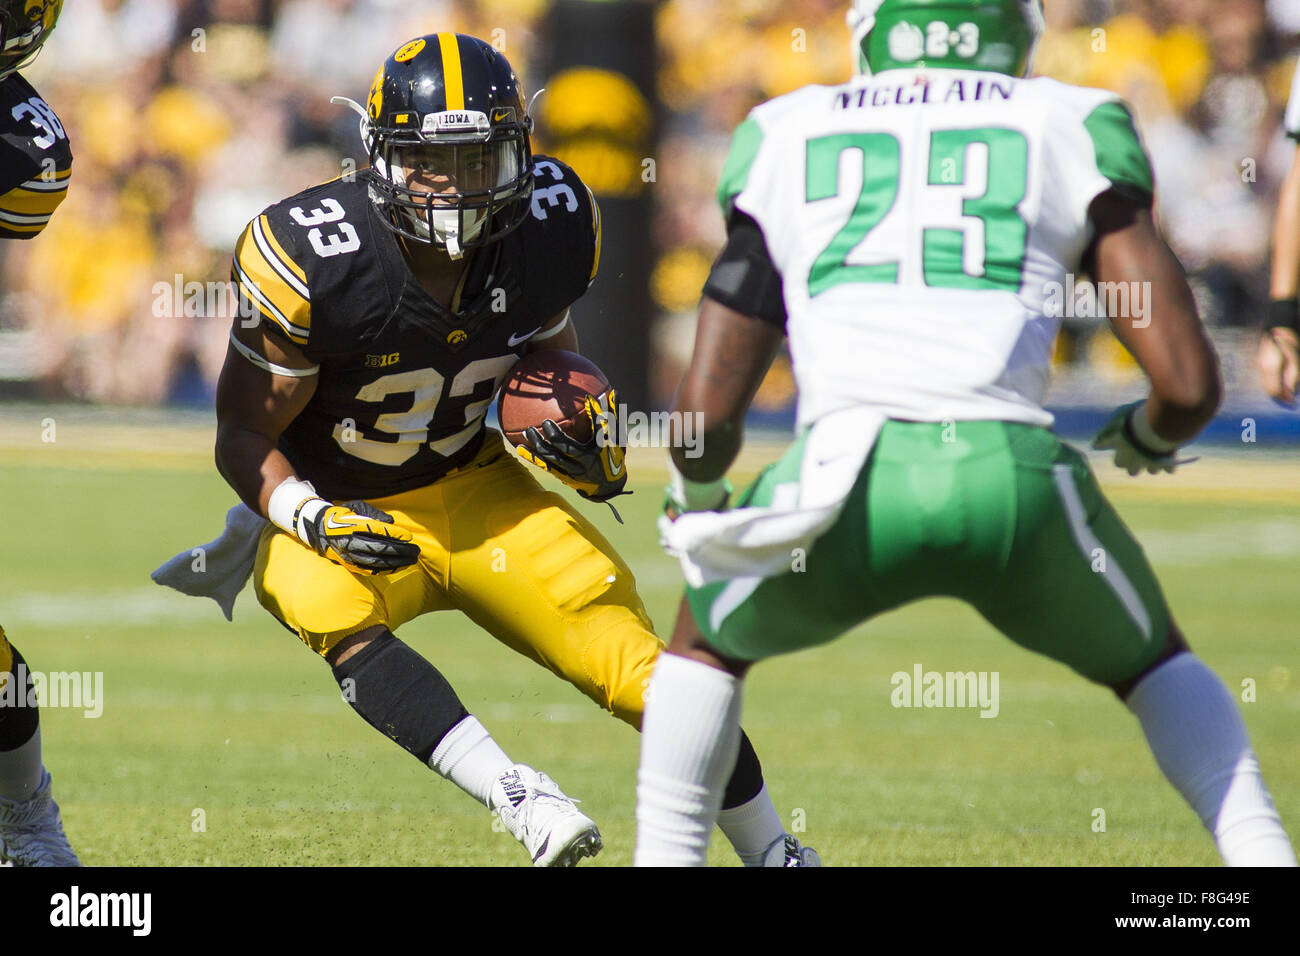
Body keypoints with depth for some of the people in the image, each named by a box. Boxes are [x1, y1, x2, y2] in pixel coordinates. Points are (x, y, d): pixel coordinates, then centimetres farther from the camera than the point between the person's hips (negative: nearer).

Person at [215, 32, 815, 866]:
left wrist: (585, 425, -12)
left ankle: (775, 853, 10)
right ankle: (517, 795, -45)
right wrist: (314, 519, -33)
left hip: (473, 492, 3)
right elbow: (245, 437, -14)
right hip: (341, 513, -3)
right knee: (333, 610, -38)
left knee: (639, 664, -9)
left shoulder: (547, 230, -12)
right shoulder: (313, 261, -25)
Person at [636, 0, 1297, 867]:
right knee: (1151, 663, 30)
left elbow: (709, 409, 18)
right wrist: (1145, 439, 35)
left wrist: (696, 500, 41)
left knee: (710, 638, 33)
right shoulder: (1074, 132, 17)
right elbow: (1189, 386, 11)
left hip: (847, 485, 0)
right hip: (1014, 477, 0)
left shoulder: (785, 140, 20)